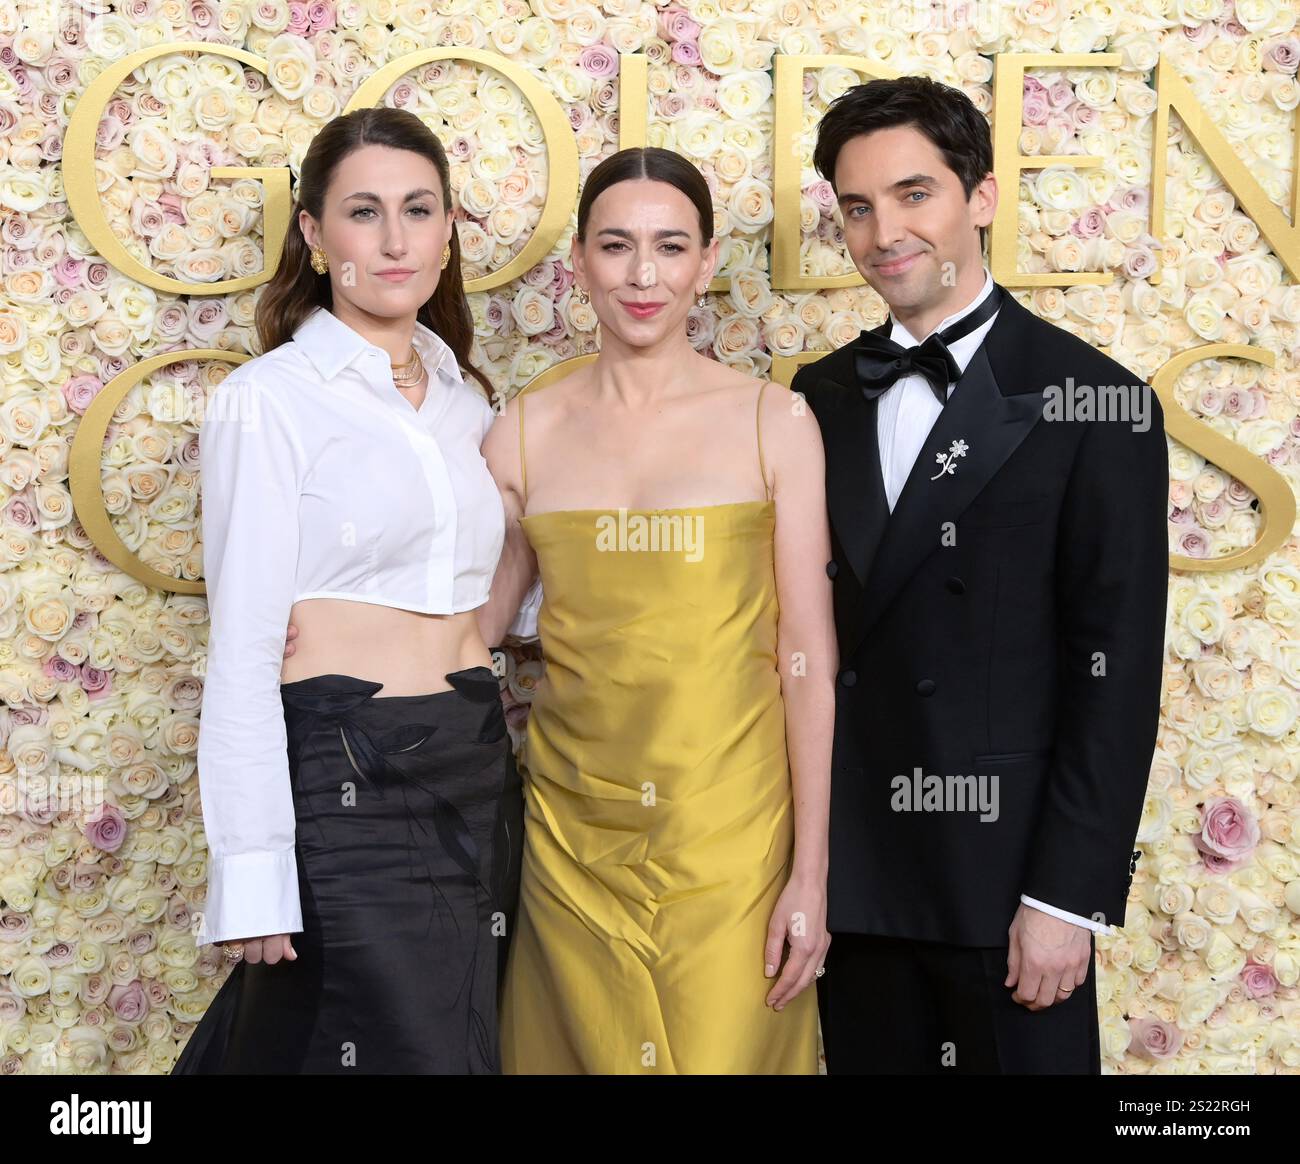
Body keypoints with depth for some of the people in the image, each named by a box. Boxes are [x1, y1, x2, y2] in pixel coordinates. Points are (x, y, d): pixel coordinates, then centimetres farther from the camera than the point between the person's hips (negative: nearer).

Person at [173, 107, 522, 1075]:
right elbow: (242, 650, -10)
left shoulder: (465, 402, 12)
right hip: (342, 776, -6)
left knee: (472, 1039, 14)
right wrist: (252, 874, -13)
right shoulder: (269, 398, -7)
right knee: (415, 1050, -1)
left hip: (476, 773, 7)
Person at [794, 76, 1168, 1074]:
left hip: (1005, 870, -4)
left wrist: (1068, 896, -12)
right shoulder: (821, 397, 7)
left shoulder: (1091, 404, -8)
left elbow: (1117, 672, -10)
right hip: (851, 874, 4)